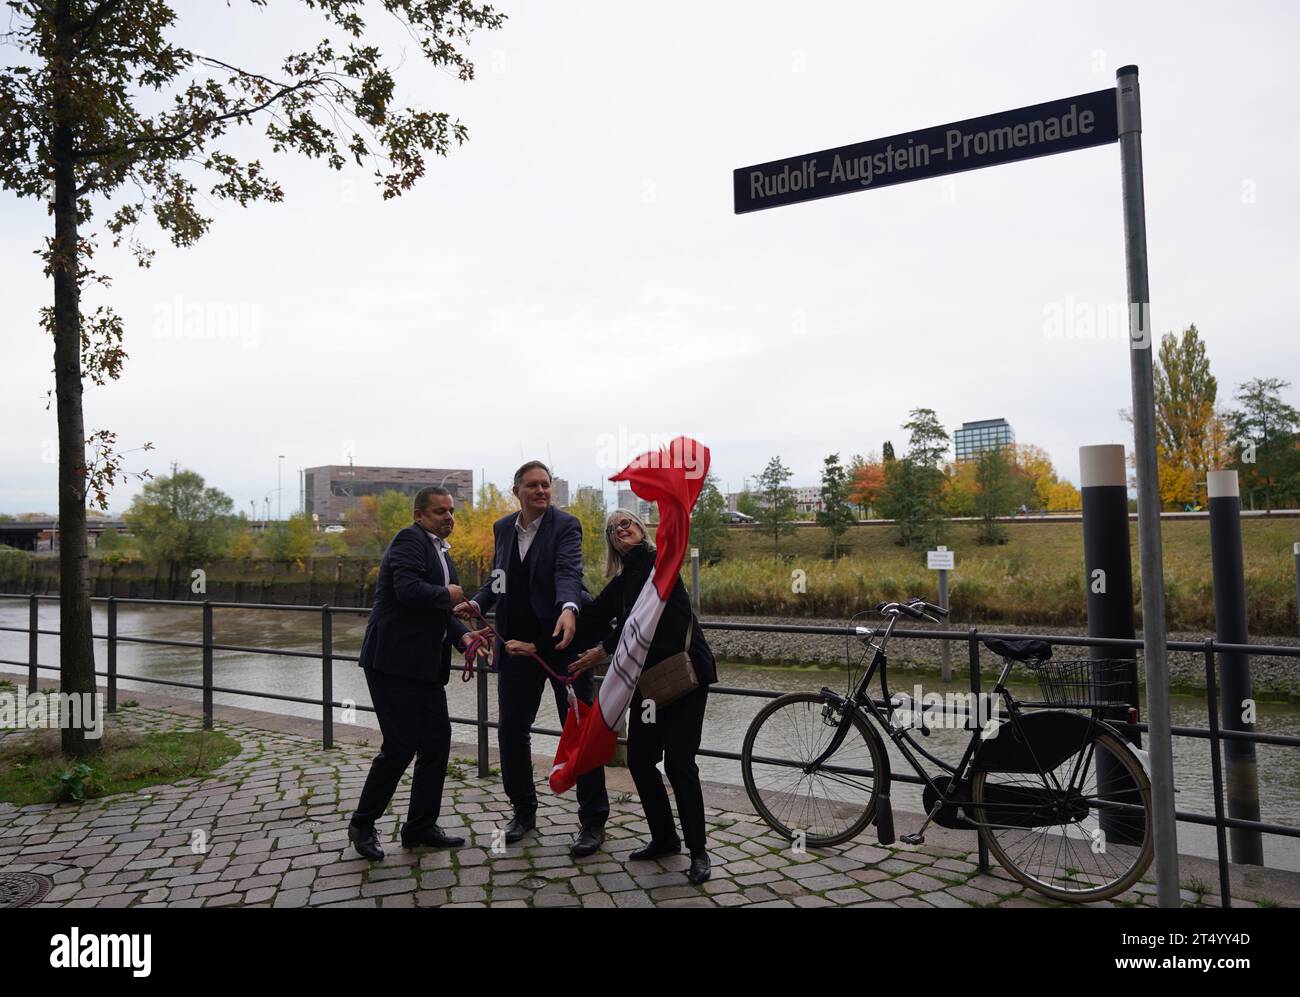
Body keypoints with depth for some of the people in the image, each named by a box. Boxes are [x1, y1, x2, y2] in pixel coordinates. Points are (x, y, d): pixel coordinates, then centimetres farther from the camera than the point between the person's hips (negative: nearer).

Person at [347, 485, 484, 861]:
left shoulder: (441, 553, 19)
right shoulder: (410, 540, -10)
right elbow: (409, 590, -27)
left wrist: (463, 634, -1)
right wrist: (448, 595, -11)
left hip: (425, 665, 9)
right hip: (394, 662, -9)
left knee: (436, 742, 9)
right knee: (401, 745, -4)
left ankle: (421, 826, 21)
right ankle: (363, 824, 15)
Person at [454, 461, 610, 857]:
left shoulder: (565, 525, -10)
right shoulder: (502, 528, 8)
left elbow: (569, 571, -26)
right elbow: (497, 577, 15)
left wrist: (568, 609, -45)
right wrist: (477, 603, -5)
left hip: (562, 639, -5)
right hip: (518, 643, 5)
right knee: (511, 729, 10)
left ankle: (593, 821, 13)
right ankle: (523, 810, 30)